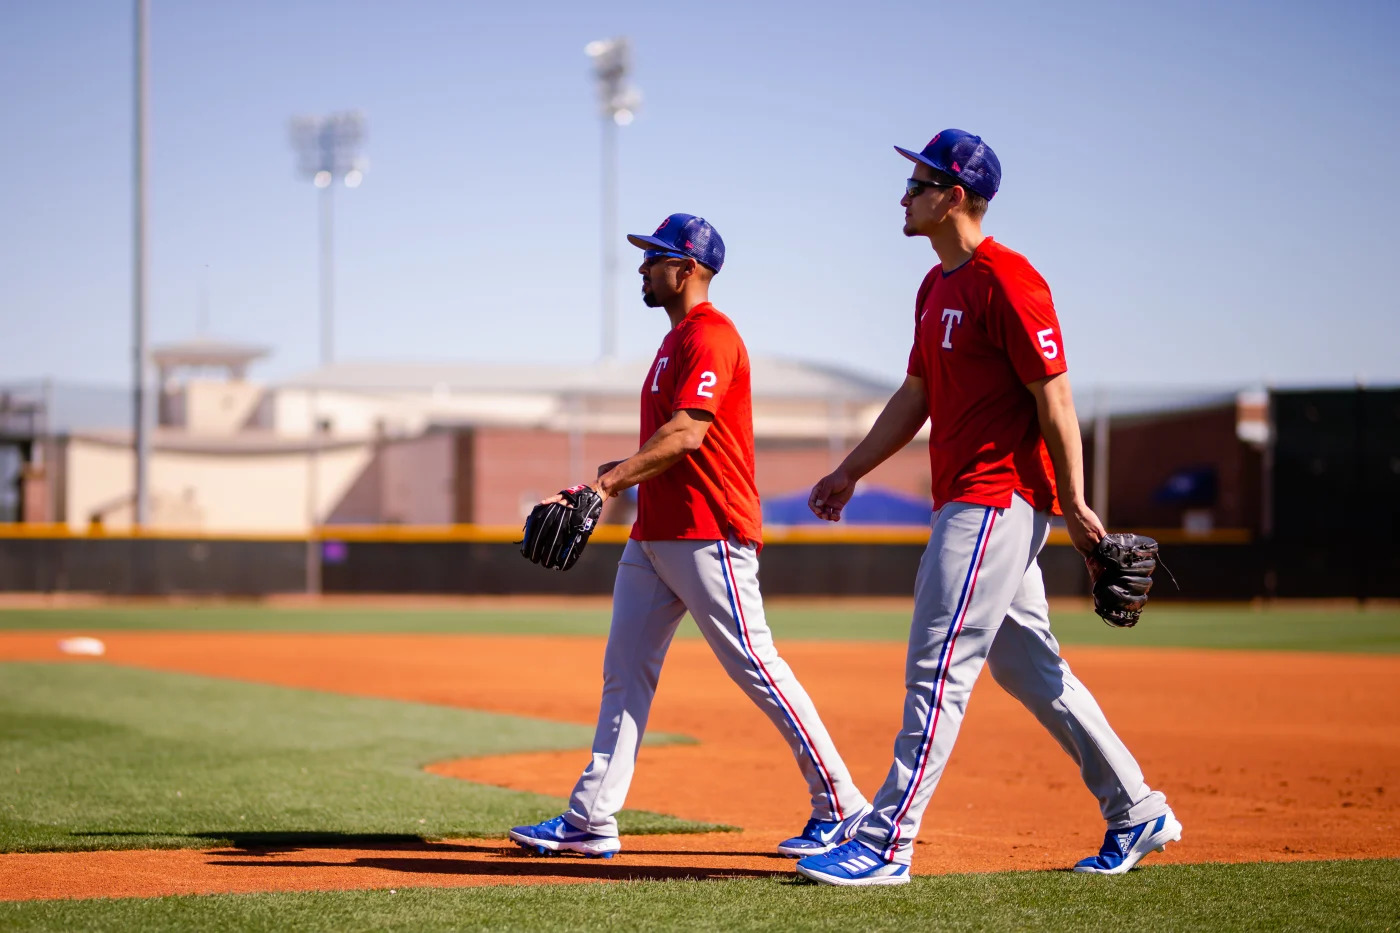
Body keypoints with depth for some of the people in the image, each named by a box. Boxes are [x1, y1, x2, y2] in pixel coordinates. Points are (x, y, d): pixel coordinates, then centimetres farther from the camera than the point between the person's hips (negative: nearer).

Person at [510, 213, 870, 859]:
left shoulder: (710, 335, -12)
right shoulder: (677, 338, 20)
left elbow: (687, 433, -23)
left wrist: (611, 480, -24)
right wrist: (621, 472, 13)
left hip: (708, 533, -11)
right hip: (654, 534, 11)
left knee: (754, 666, -8)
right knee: (624, 669, 6)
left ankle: (841, 806, -1)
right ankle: (591, 821, 7)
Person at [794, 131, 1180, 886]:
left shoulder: (1008, 283, -15)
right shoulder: (937, 286, 16)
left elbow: (1054, 400, -16)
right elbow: (915, 396, 23)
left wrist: (1075, 505, -17)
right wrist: (850, 472, 20)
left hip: (997, 500, -10)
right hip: (967, 503, 10)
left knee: (938, 667, -11)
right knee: (1026, 667, 14)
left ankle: (886, 844, -10)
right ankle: (1135, 814, 22)